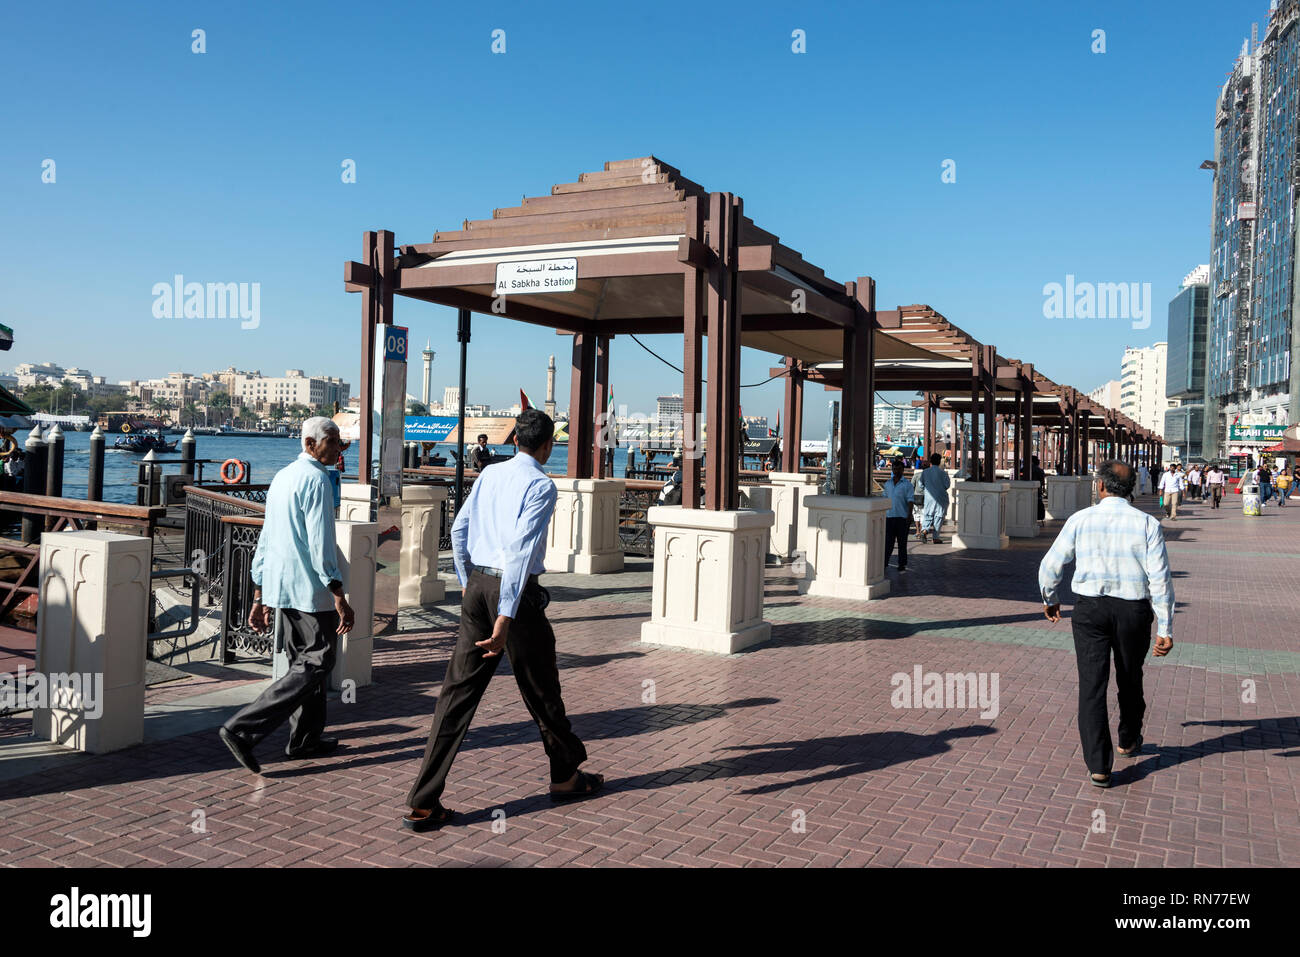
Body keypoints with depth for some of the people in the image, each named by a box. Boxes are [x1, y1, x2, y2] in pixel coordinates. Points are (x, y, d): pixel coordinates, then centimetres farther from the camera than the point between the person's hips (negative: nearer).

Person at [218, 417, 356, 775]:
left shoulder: (281, 477, 16)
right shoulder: (316, 480, -13)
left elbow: (265, 540, 18)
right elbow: (320, 543, -20)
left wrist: (260, 597, 20)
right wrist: (339, 596, -21)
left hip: (279, 585, 10)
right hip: (310, 588, -10)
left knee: (303, 660, 18)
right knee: (316, 664, -5)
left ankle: (305, 738, 26)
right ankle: (243, 729, -12)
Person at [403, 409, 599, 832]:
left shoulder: (489, 474, 10)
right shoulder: (541, 485, -11)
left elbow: (459, 530, 15)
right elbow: (521, 548, -21)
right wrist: (506, 617, -25)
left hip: (477, 585, 6)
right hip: (513, 590, -6)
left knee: (459, 690, 5)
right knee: (541, 690, 13)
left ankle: (423, 804, 4)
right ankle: (566, 776, 33)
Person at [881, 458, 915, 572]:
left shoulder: (907, 484, -2)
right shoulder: (888, 483, 12)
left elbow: (910, 500, -7)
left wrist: (910, 513, -18)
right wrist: (883, 513, 18)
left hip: (902, 517, -4)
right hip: (889, 516, 4)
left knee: (902, 541, 3)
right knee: (888, 541, 3)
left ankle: (902, 564, 10)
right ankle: (884, 562, 7)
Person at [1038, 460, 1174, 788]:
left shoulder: (1080, 520, -3)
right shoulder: (1147, 524, -4)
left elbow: (1050, 566, 1)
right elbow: (1161, 579, -9)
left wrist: (1050, 599, 20)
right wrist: (1165, 629, -5)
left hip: (1090, 609, -1)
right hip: (1134, 611, 1)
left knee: (1092, 685, 2)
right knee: (1130, 679, 22)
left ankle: (1098, 765, -2)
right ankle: (1129, 741, 44)